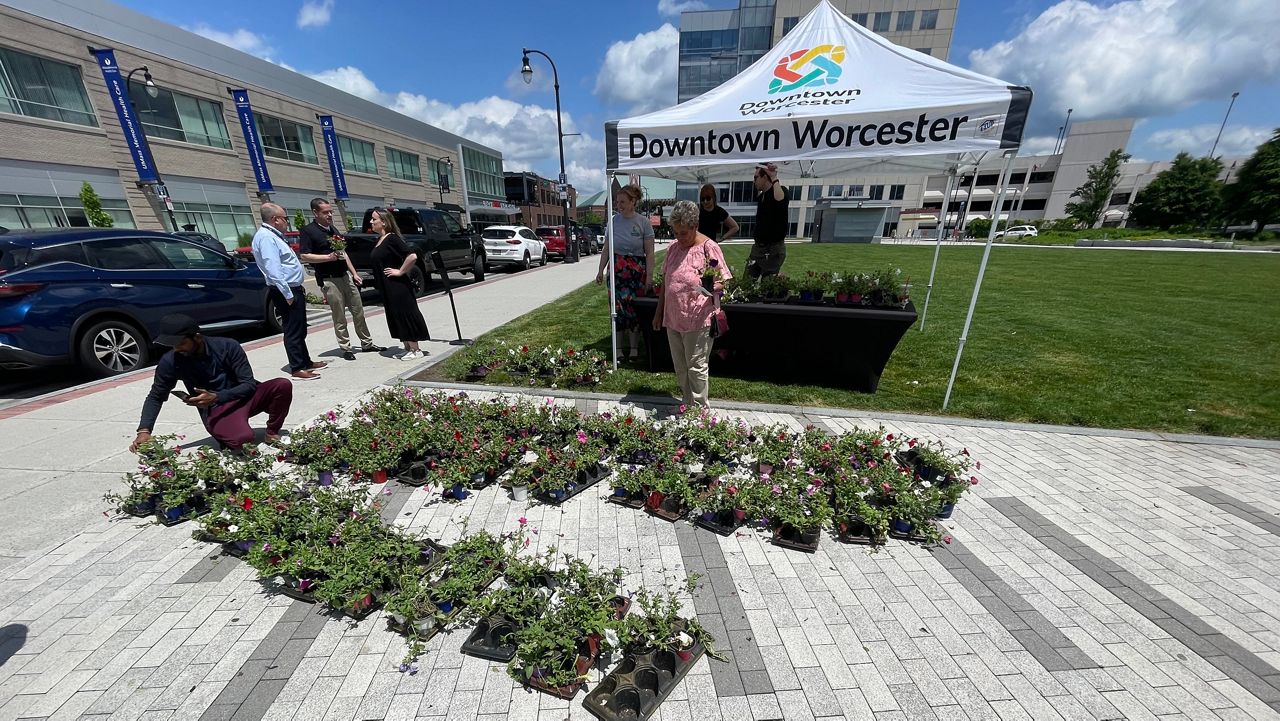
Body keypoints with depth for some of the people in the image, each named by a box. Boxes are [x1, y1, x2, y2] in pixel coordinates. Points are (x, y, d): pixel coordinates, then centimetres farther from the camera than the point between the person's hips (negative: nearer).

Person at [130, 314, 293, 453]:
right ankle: (226, 435, 5)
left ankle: (272, 433, -6)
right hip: (215, 410, -1)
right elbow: (156, 396, 3)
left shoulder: (227, 346, -13)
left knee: (283, 385, -30)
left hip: (245, 396, 2)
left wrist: (215, 397, -27)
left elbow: (249, 384, -13)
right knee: (242, 439, -35)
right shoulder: (170, 361, -8)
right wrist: (144, 431, -10)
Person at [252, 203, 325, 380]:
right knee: (293, 331, -6)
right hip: (286, 291, -10)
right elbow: (274, 270, -23)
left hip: (294, 289, 10)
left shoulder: (274, 236, 17)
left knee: (300, 329, 16)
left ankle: (306, 362, 25)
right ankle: (297, 368, -1)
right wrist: (288, 295, -22)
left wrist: (297, 290, 20)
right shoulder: (266, 237, -15)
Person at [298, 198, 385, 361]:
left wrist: (354, 273, 17)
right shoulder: (308, 231, -6)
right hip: (329, 280, -7)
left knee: (359, 312, 9)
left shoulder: (332, 229, 16)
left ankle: (367, 343, 17)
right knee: (339, 318, -1)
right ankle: (345, 348, 8)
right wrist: (329, 257, -20)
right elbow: (304, 256, -12)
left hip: (346, 276, 7)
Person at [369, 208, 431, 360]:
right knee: (395, 318, 12)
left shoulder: (392, 239, -14)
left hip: (398, 287, -9)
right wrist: (381, 287, 16)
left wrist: (400, 271, -18)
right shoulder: (379, 241, 11)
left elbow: (412, 256, -27)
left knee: (405, 316, -3)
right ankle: (408, 348, 21)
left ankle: (416, 350, 6)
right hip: (387, 289, 9)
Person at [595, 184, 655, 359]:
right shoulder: (613, 221, 4)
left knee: (634, 308, 1)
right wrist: (600, 270, 4)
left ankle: (634, 347, 13)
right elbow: (606, 249, 9)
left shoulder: (644, 222, -4)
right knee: (618, 307, 2)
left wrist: (649, 275, -10)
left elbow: (649, 252, -4)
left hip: (637, 271, -2)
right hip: (617, 270, 2)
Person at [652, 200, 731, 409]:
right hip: (673, 319, 7)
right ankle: (688, 406, 30)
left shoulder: (708, 247, -8)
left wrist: (712, 287, -31)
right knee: (680, 367, 14)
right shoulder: (673, 247, 10)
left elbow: (724, 280, -9)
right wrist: (659, 311, 17)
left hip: (698, 320, -6)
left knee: (696, 367, 0)